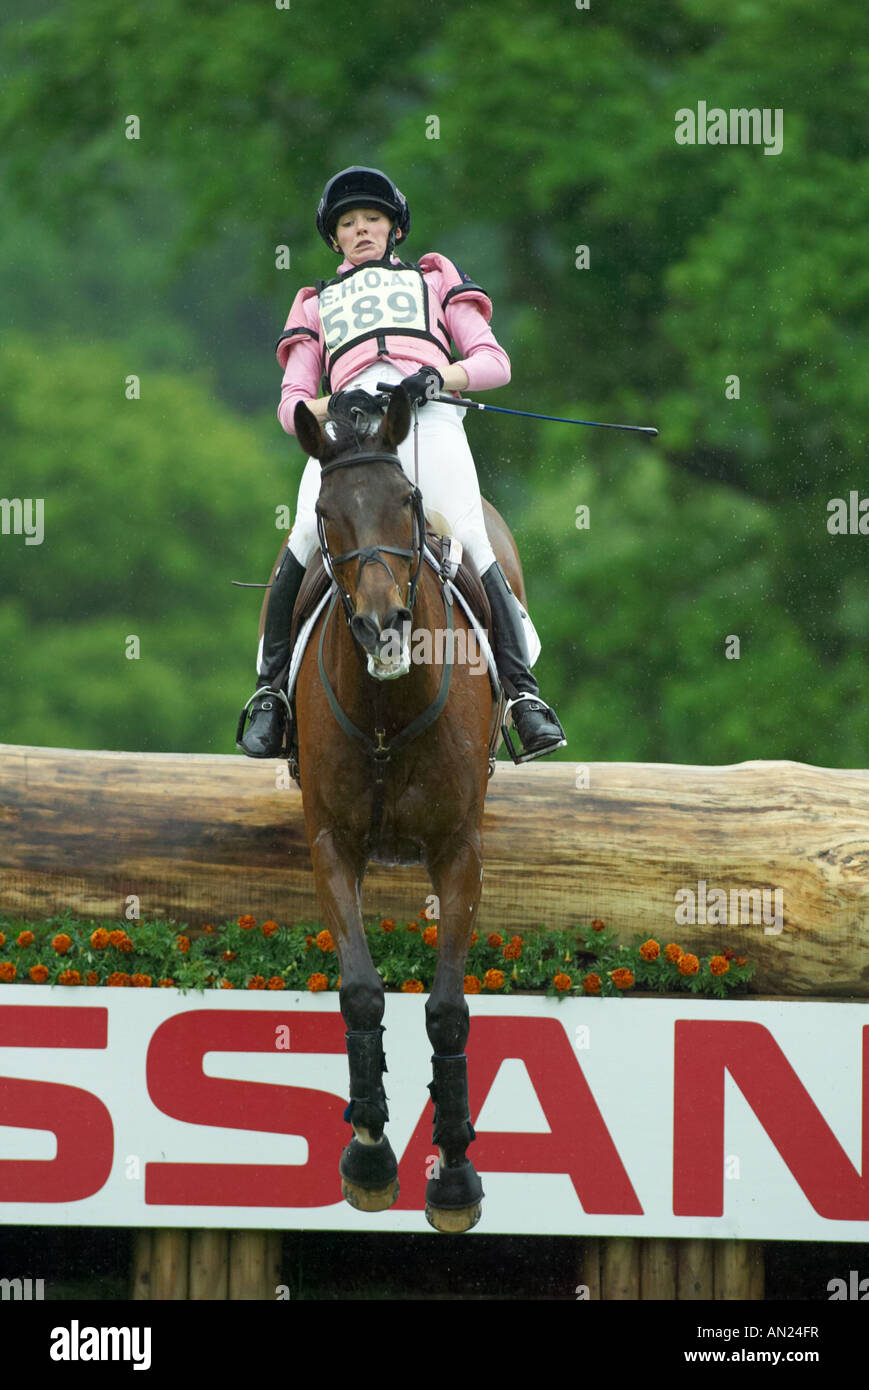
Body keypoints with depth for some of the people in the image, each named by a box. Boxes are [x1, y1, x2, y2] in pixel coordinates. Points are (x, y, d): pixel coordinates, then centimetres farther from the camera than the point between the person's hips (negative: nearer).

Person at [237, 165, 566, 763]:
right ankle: (270, 687, -19)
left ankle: (522, 688, -22)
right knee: (304, 545, -25)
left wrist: (439, 377, -5)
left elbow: (494, 362, 19)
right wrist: (330, 407, -3)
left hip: (428, 415, -1)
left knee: (473, 547, -23)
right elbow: (291, 404, 23)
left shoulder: (433, 279, 33)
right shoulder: (317, 303, 36)